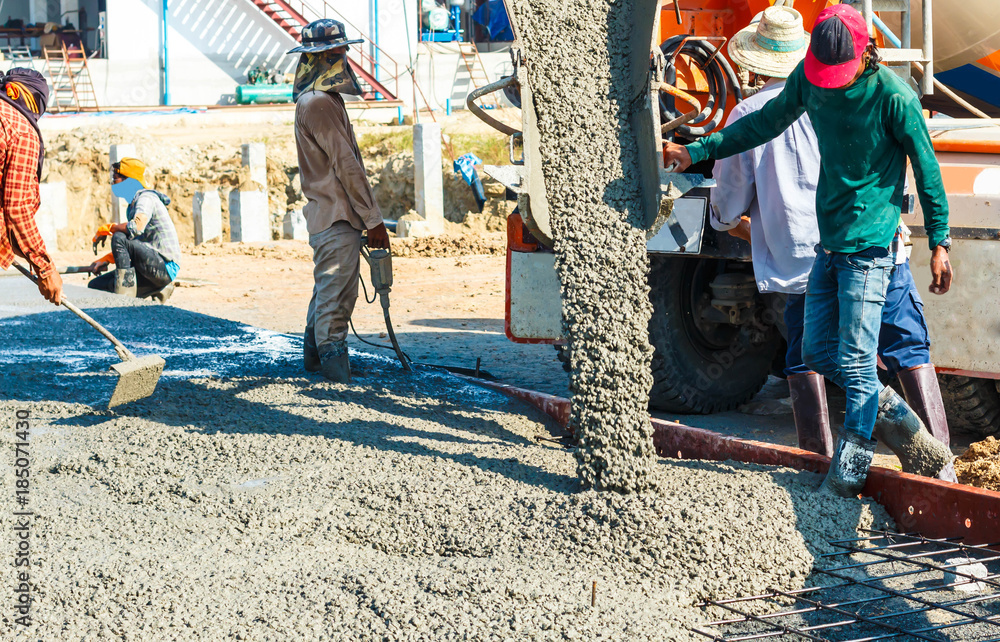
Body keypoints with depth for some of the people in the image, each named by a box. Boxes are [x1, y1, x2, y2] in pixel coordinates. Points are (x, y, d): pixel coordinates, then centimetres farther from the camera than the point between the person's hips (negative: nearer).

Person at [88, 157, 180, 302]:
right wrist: (106, 260, 11)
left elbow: (137, 227, -31)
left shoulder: (146, 198, -10)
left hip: (165, 267, -10)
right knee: (95, 285, 4)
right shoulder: (132, 206, 20)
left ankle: (125, 291, -24)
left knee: (119, 237, -27)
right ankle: (157, 289, 4)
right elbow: (130, 250, 25)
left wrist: (108, 228, -16)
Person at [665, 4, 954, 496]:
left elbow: (926, 168, -7)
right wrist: (697, 151, 13)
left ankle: (848, 473, 4)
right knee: (817, 352, 10)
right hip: (829, 242, 7)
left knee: (855, 362, -6)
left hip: (868, 245, -7)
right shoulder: (809, 78, 0)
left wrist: (939, 243, -3)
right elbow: (766, 122, 16)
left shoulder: (894, 96, -16)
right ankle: (899, 421, 25)